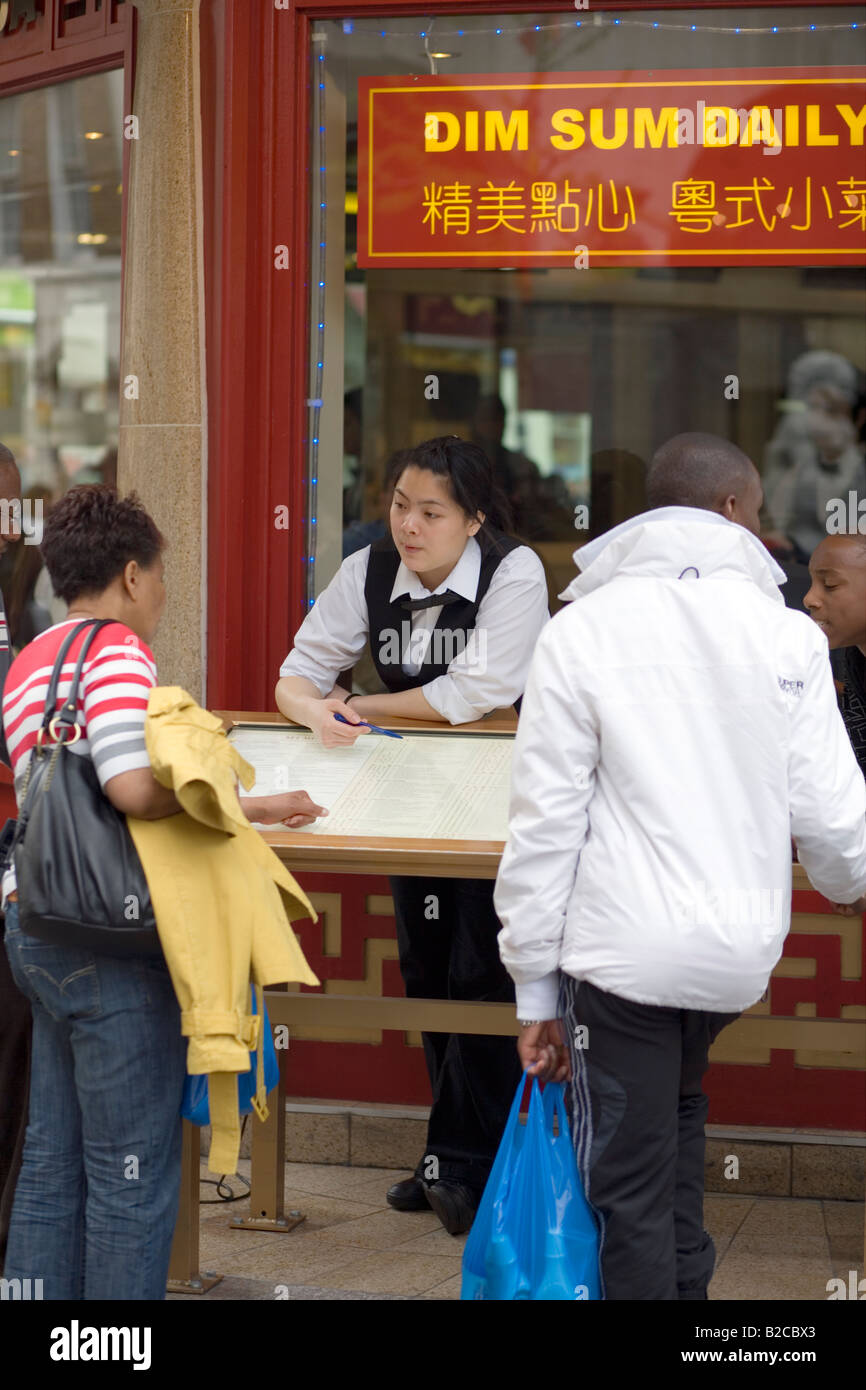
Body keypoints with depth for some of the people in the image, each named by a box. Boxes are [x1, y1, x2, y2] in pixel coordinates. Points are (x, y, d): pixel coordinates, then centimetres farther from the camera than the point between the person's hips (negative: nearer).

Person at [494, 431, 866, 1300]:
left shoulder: (581, 631, -6)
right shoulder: (786, 635, -1)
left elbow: (545, 821, -8)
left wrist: (536, 990, -1)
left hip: (624, 950, -3)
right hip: (740, 950, 3)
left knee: (630, 1187, 4)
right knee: (678, 1113, 29)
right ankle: (686, 1279, 29)